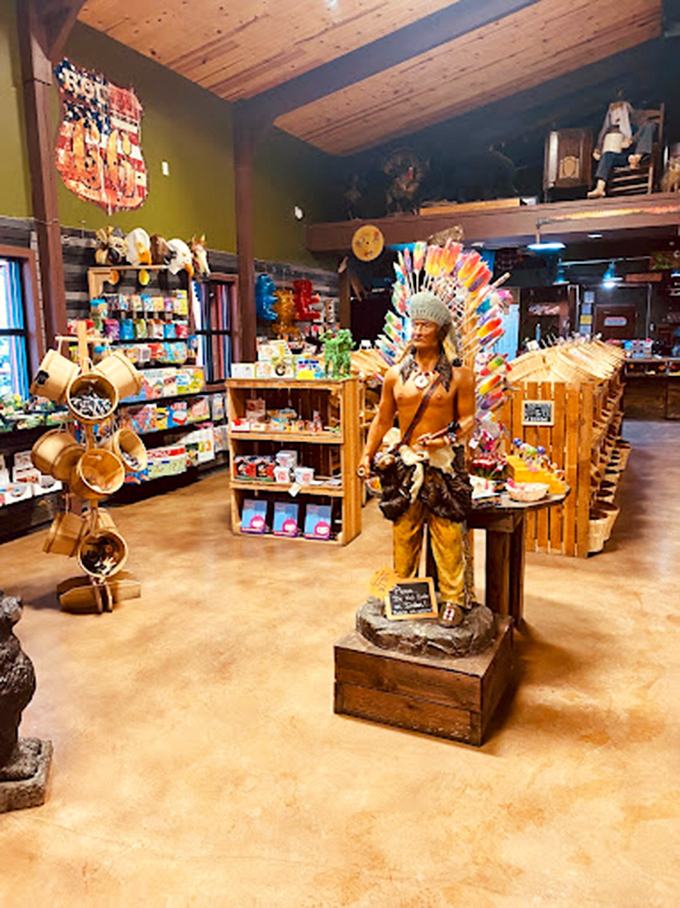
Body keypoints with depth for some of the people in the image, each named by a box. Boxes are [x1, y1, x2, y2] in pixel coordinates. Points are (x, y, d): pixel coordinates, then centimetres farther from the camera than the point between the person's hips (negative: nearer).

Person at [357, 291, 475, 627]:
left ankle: (453, 599, 14)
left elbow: (468, 418, 1)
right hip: (405, 464, 3)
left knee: (448, 536, -1)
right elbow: (383, 419, 14)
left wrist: (448, 439, -19)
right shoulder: (396, 375, 7)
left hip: (444, 464, -3)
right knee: (403, 533, 10)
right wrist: (368, 454, 6)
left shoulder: (458, 375, 0)